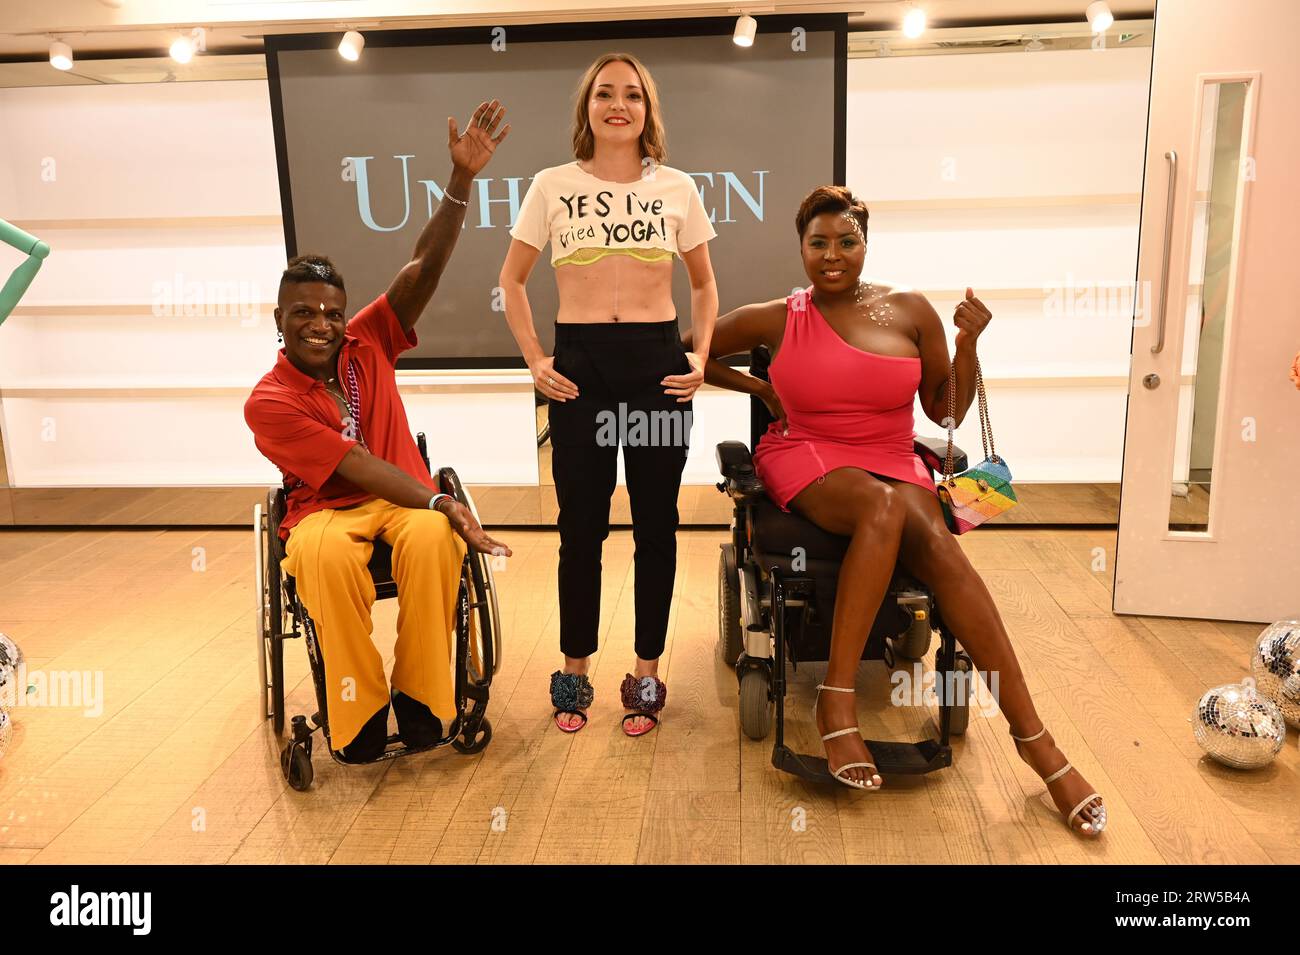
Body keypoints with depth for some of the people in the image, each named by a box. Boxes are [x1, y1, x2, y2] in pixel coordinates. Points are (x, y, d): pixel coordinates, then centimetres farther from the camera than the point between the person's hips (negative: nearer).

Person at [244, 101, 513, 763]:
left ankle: (419, 696, -20)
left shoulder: (368, 346, 5)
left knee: (432, 537, -35)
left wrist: (461, 179, -19)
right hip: (326, 511, -2)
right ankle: (359, 709, -22)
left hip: (405, 500, 3)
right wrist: (439, 500, -28)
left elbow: (425, 268, -7)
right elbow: (356, 466, -17)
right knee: (325, 555, -39)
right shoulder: (269, 403, -6)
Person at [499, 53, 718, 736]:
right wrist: (534, 360, 1)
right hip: (579, 365, -1)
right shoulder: (552, 186, 4)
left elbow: (703, 284, 16)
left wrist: (701, 356, 3)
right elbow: (511, 279, 11)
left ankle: (647, 673, 19)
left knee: (656, 525, 6)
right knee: (581, 526, 5)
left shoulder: (677, 188, 7)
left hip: (658, 362, 1)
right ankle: (574, 672, 20)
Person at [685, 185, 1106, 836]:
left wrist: (968, 343, -6)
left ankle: (1034, 739, -31)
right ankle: (838, 700, -33)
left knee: (936, 541, -32)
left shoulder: (910, 310, 5)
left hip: (894, 464, 2)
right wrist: (760, 389, 7)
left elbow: (947, 412, 9)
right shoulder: (776, 319, 3)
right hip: (806, 462, -2)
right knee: (884, 506, -37)